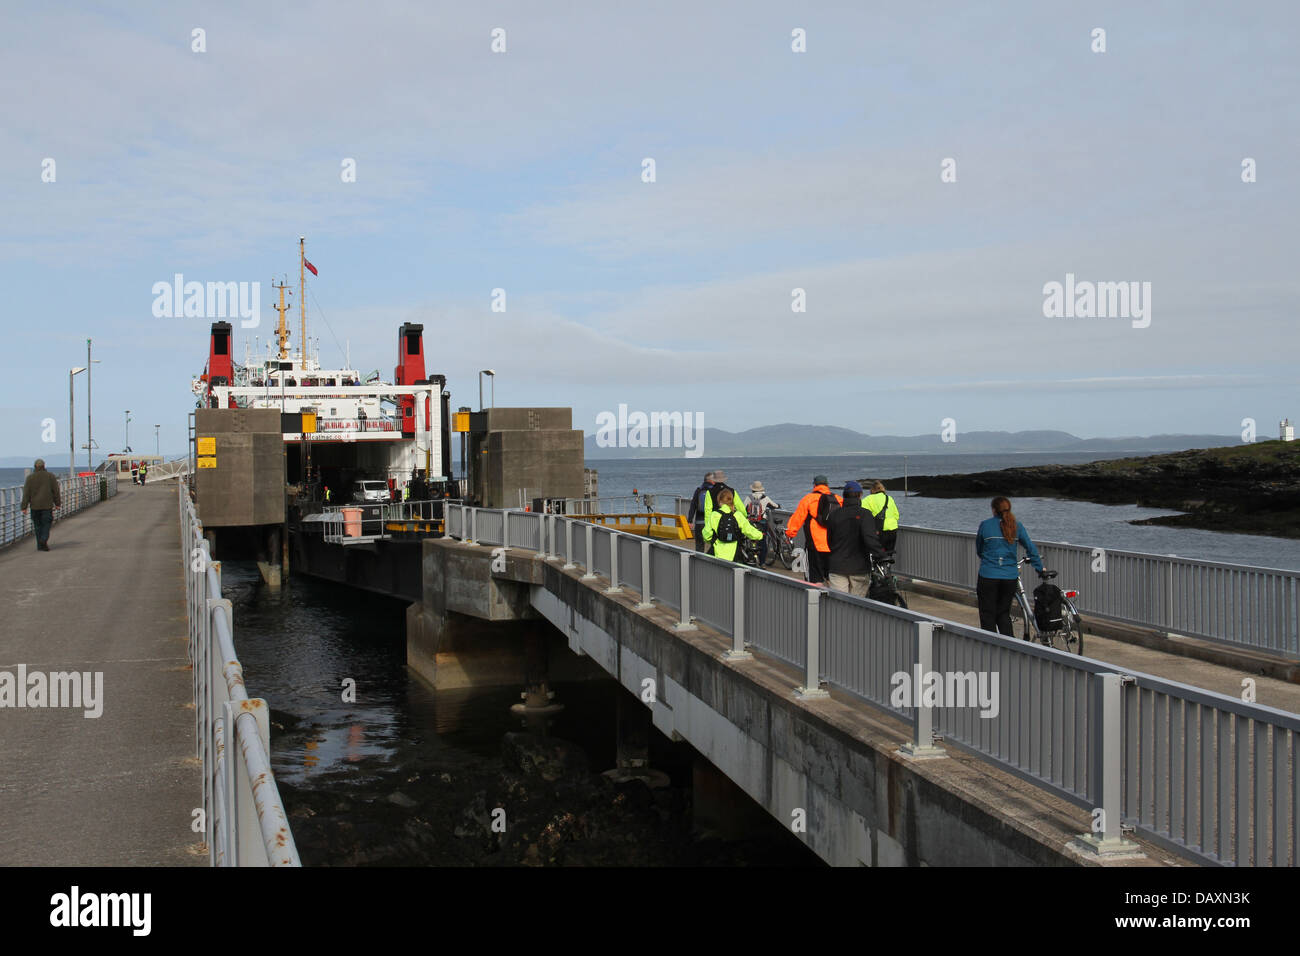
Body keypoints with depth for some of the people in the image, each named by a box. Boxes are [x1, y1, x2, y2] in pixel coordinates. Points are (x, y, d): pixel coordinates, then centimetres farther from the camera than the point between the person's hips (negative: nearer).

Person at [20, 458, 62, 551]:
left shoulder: (30, 478, -1)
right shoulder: (50, 476, -1)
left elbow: (26, 494, -3)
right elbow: (56, 491, 2)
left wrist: (24, 507, -1)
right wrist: (57, 503, 11)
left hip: (35, 505, 1)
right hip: (47, 505, -1)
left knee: (37, 525, 11)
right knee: (46, 523, 4)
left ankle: (40, 545, 13)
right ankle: (44, 539, -20)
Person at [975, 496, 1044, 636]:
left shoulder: (985, 525, -3)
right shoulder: (1017, 526, 4)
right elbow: (1031, 548, 5)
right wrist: (1039, 568, 16)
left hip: (988, 576, -3)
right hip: (1010, 577, 3)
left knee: (988, 615, 6)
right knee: (1004, 614, 16)